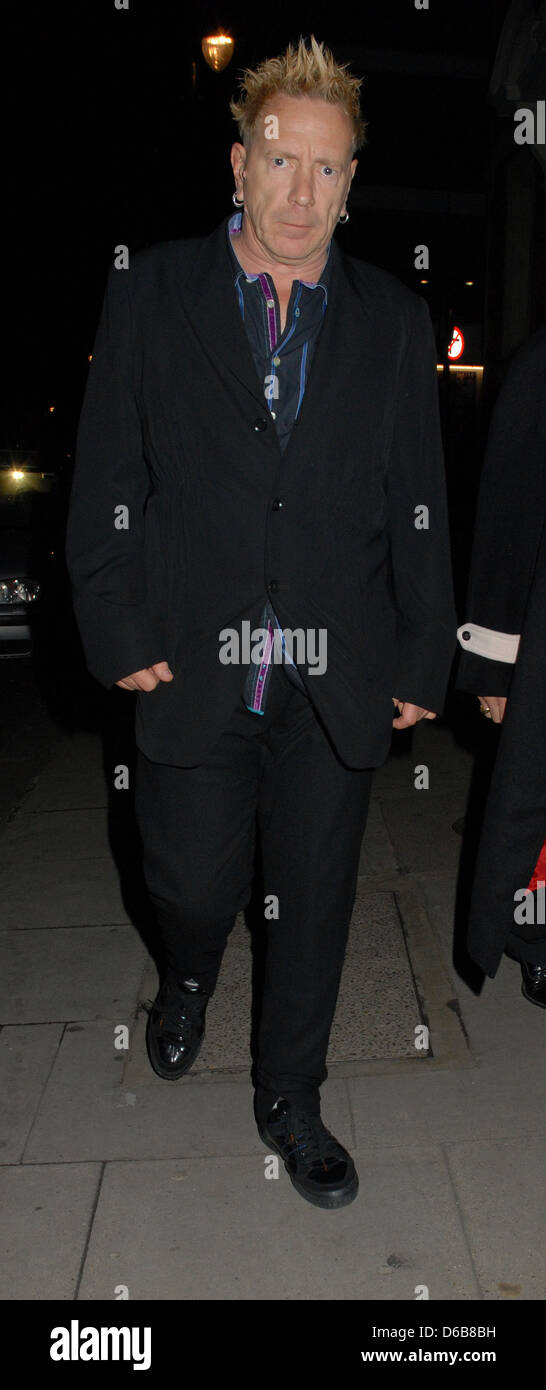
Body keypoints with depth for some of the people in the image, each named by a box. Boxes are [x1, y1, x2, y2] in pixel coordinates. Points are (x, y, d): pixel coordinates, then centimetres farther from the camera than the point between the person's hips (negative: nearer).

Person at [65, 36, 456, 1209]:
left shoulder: (395, 320, 5)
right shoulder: (150, 292, 2)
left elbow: (419, 507, 6)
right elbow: (108, 481, 0)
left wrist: (423, 659, 4)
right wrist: (121, 632, -6)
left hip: (339, 676, 2)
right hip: (193, 667, -1)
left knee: (315, 899, 11)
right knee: (193, 883, 9)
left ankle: (289, 1099, 35)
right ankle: (189, 976, 48)